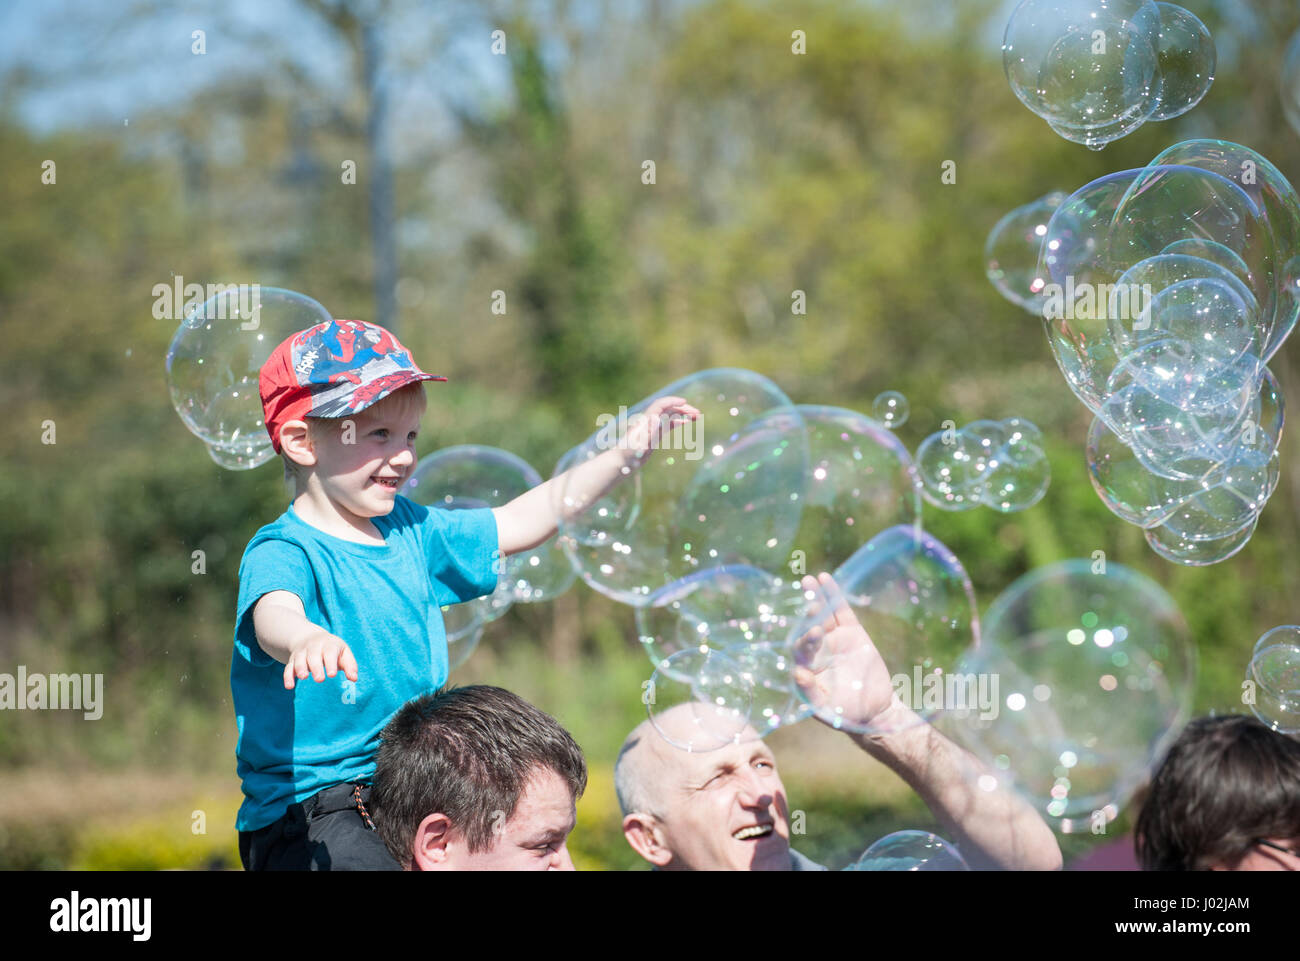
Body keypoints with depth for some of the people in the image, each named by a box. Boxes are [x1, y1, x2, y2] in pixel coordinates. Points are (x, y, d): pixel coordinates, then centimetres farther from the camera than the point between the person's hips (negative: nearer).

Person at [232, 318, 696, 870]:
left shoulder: (409, 533, 11)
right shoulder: (283, 551, -15)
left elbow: (516, 524, 22)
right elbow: (273, 615, -38)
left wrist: (624, 456, 16)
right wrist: (306, 638, -63)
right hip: (305, 817, -8)